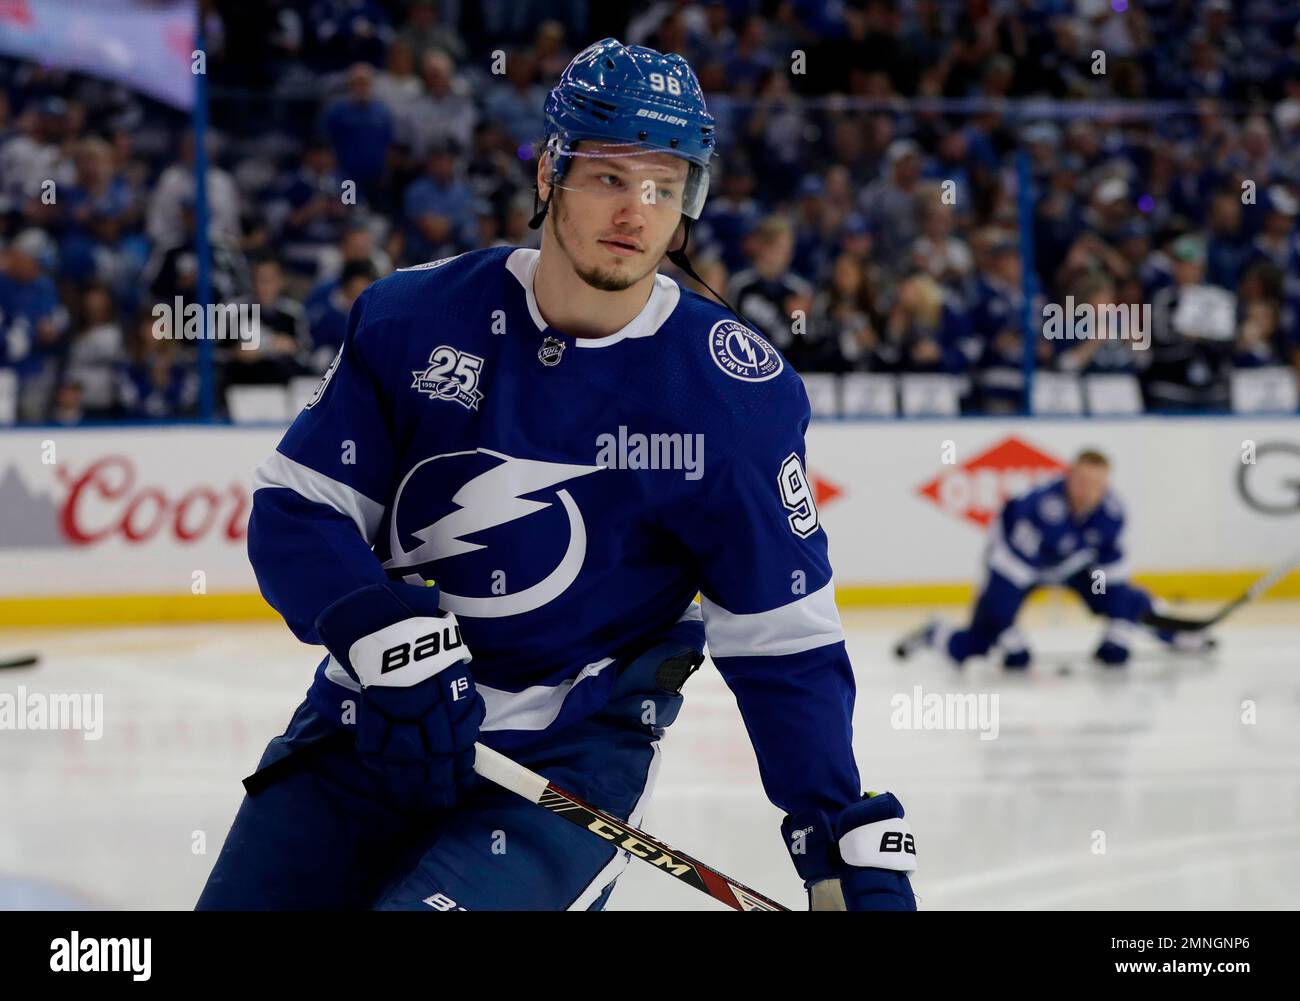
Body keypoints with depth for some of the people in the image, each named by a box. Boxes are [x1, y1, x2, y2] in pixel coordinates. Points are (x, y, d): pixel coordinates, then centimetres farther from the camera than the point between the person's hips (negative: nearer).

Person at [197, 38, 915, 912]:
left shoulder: (735, 395, -8)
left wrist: (854, 840, -11)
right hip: (366, 732, 3)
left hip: (569, 764, -3)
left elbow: (785, 641, -4)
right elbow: (295, 510, -3)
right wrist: (386, 638, -21)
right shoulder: (413, 317, -4)